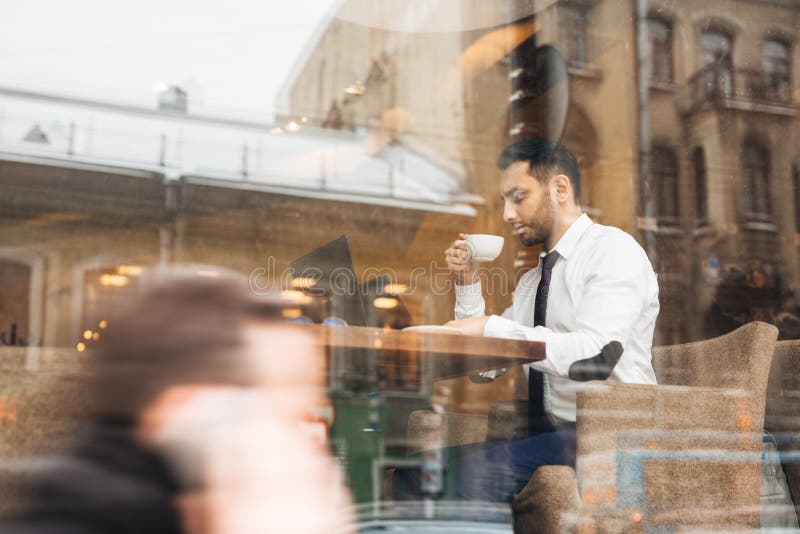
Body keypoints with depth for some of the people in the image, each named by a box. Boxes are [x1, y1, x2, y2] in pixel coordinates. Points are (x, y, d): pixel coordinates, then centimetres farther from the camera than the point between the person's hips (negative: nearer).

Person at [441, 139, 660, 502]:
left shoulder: (613, 249, -5)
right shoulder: (531, 281, 20)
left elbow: (594, 355, -22)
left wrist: (492, 327, -20)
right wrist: (468, 282, 9)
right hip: (544, 431, 7)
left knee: (476, 469, -30)